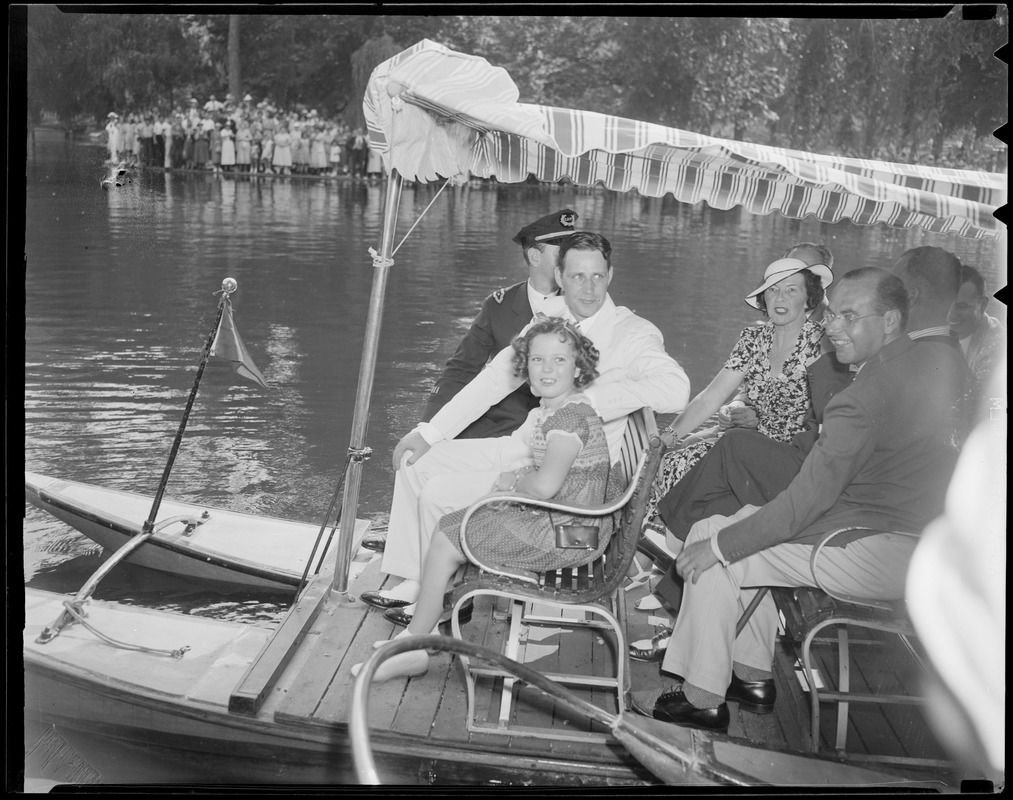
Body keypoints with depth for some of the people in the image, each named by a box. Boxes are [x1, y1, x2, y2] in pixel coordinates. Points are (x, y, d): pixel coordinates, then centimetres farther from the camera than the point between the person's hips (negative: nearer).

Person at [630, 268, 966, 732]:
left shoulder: (866, 398, -23)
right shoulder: (937, 359, 4)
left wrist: (719, 544, -13)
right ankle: (753, 676, 24)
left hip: (887, 551, -10)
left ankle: (703, 700, 7)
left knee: (717, 557, -5)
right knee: (744, 525, 18)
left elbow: (806, 501, -22)